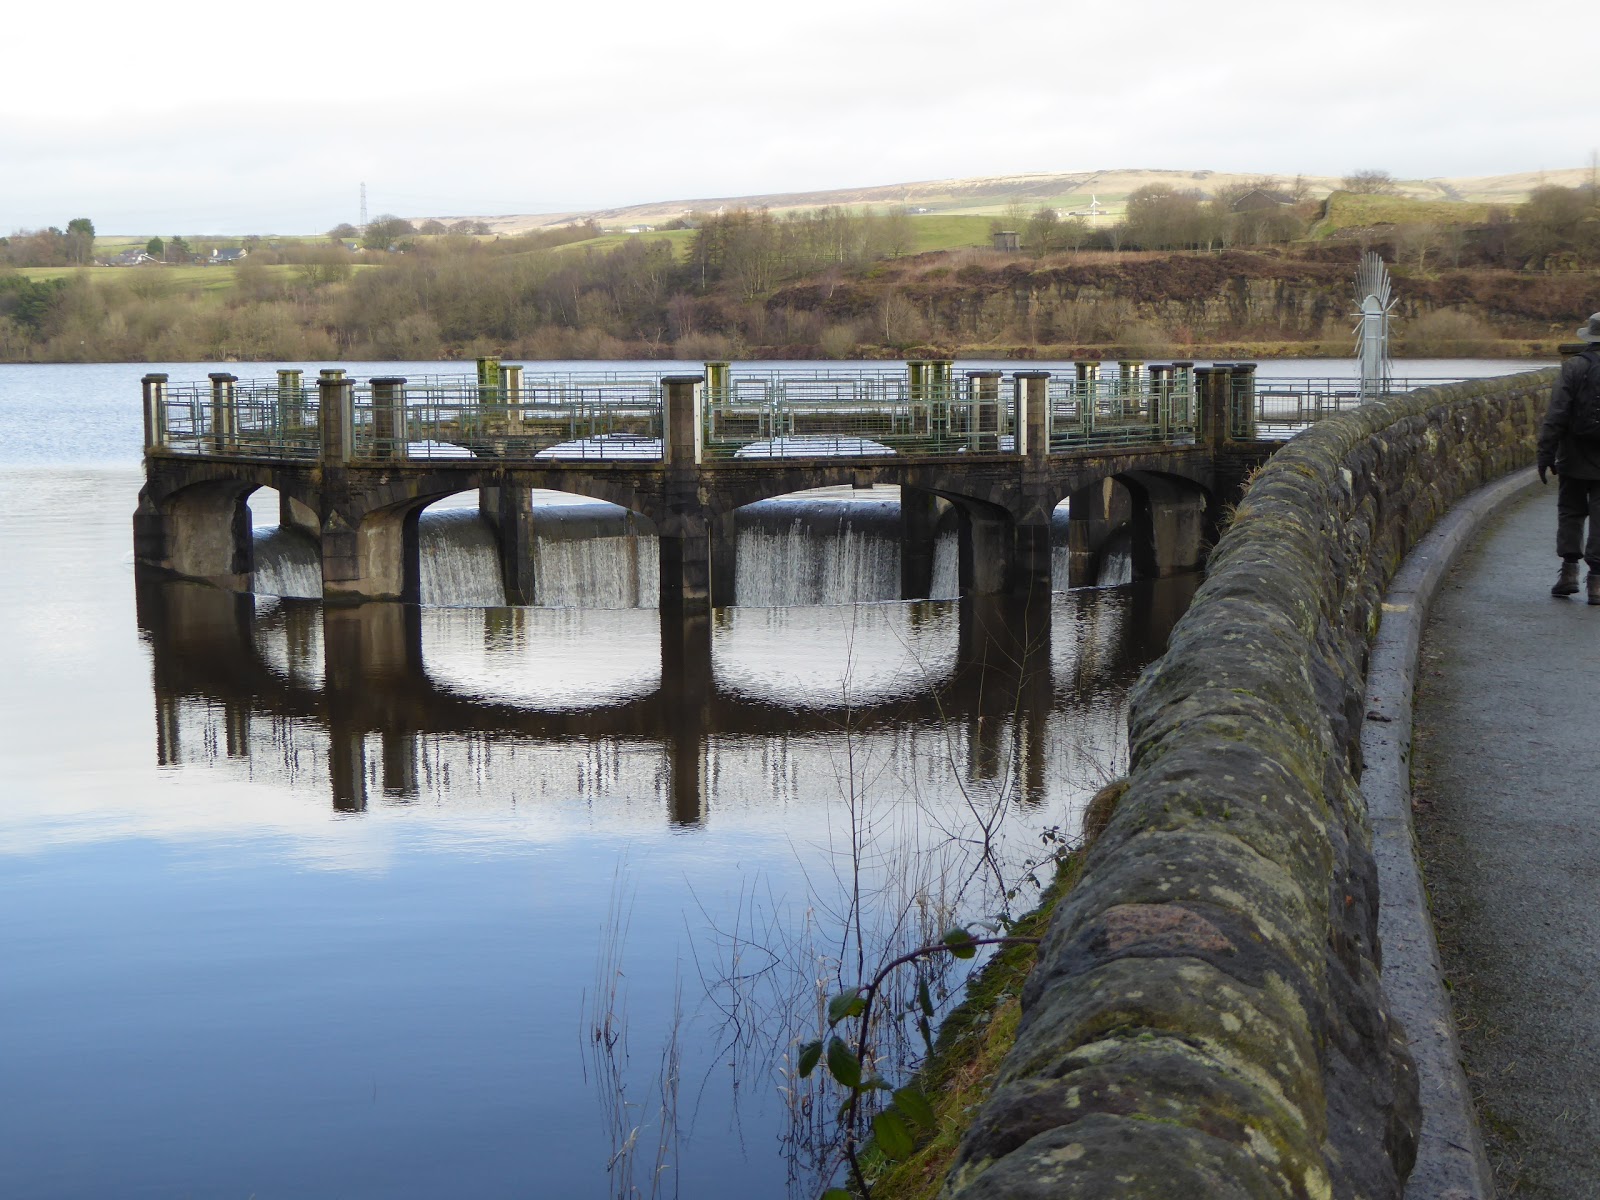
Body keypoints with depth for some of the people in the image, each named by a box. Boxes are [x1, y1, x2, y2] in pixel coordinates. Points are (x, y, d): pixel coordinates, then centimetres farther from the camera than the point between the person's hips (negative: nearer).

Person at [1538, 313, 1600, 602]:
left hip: (1575, 459, -1)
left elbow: (1556, 415, -11)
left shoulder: (1574, 367, -8)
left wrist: (1546, 454, -8)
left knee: (1570, 512, 13)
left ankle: (1569, 570, 7)